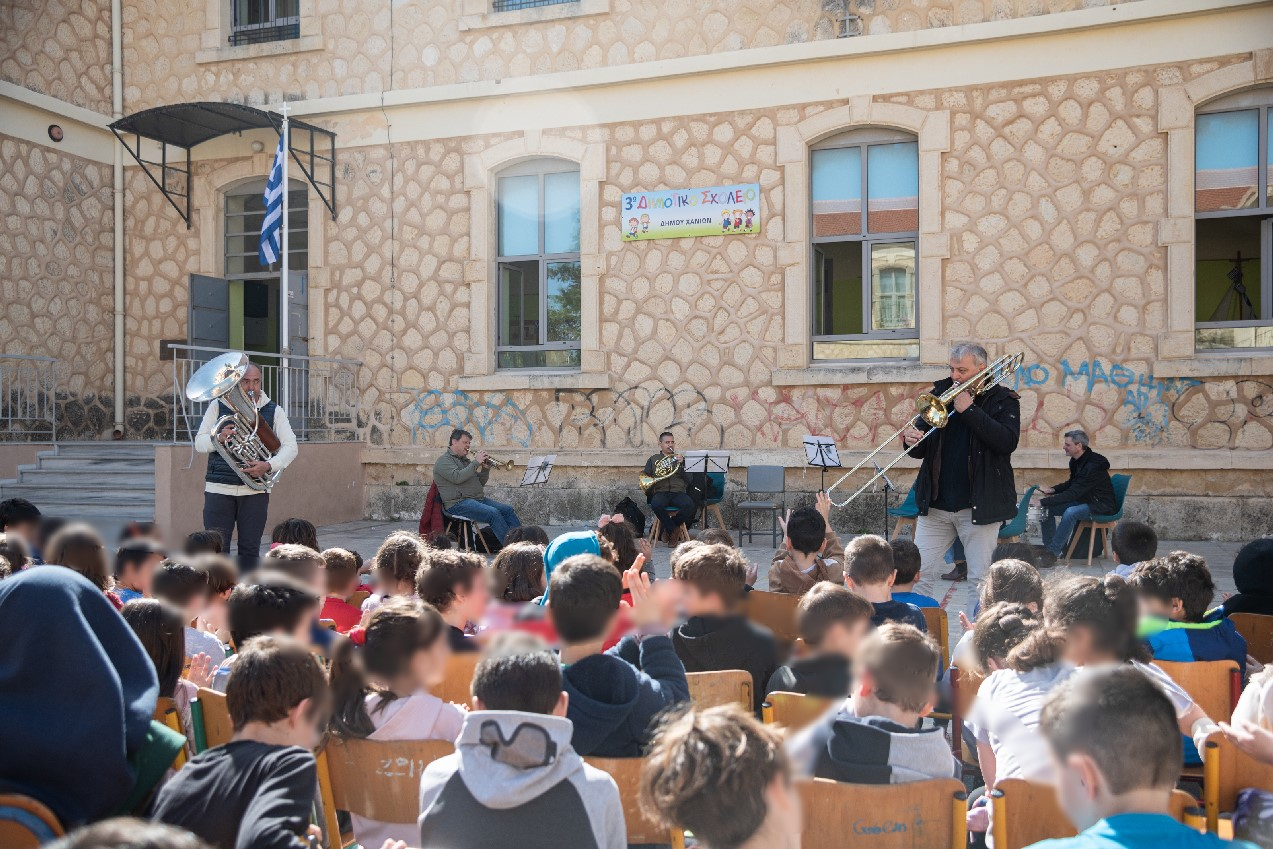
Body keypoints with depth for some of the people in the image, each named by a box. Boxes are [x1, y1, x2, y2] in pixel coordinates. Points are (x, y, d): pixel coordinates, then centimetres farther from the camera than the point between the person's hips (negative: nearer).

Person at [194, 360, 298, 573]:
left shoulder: (273, 411, 7)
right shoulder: (218, 406, 7)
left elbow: (290, 447, -1)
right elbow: (199, 443, 3)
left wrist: (269, 465, -19)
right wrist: (218, 438, -20)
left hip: (255, 490, 1)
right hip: (219, 489, 0)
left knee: (250, 550, 4)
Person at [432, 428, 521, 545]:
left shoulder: (465, 460, 23)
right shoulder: (443, 461, -1)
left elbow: (481, 483, 20)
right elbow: (457, 477, -21)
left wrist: (485, 469, 2)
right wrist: (476, 462, -16)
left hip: (478, 498, 8)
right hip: (458, 503, -8)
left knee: (508, 510, -9)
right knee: (493, 513, -28)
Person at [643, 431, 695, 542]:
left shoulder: (679, 459, 22)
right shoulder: (653, 459, 22)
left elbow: (688, 480, 9)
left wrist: (682, 464, -4)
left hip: (678, 492, 1)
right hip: (661, 492, -1)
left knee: (691, 507, -32)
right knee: (656, 505, -38)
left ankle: (669, 529, -8)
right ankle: (674, 530, -17)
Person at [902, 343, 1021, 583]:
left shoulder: (1003, 400, 1)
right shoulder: (940, 394, 10)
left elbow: (1008, 442, -17)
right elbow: (920, 451, 10)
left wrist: (969, 409, -17)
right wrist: (913, 441, -14)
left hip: (979, 506, -3)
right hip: (935, 504, 3)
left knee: (979, 578, 1)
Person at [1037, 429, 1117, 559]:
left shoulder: (1093, 466, -27)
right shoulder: (1076, 461, 1)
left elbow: (1073, 494, -31)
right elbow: (1071, 483, 18)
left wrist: (1043, 502, -31)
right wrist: (1053, 489, -2)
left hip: (1101, 506, -10)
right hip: (1083, 501, 10)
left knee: (1070, 512, -35)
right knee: (1048, 508, -1)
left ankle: (1053, 552, -28)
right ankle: (1048, 546, 4)